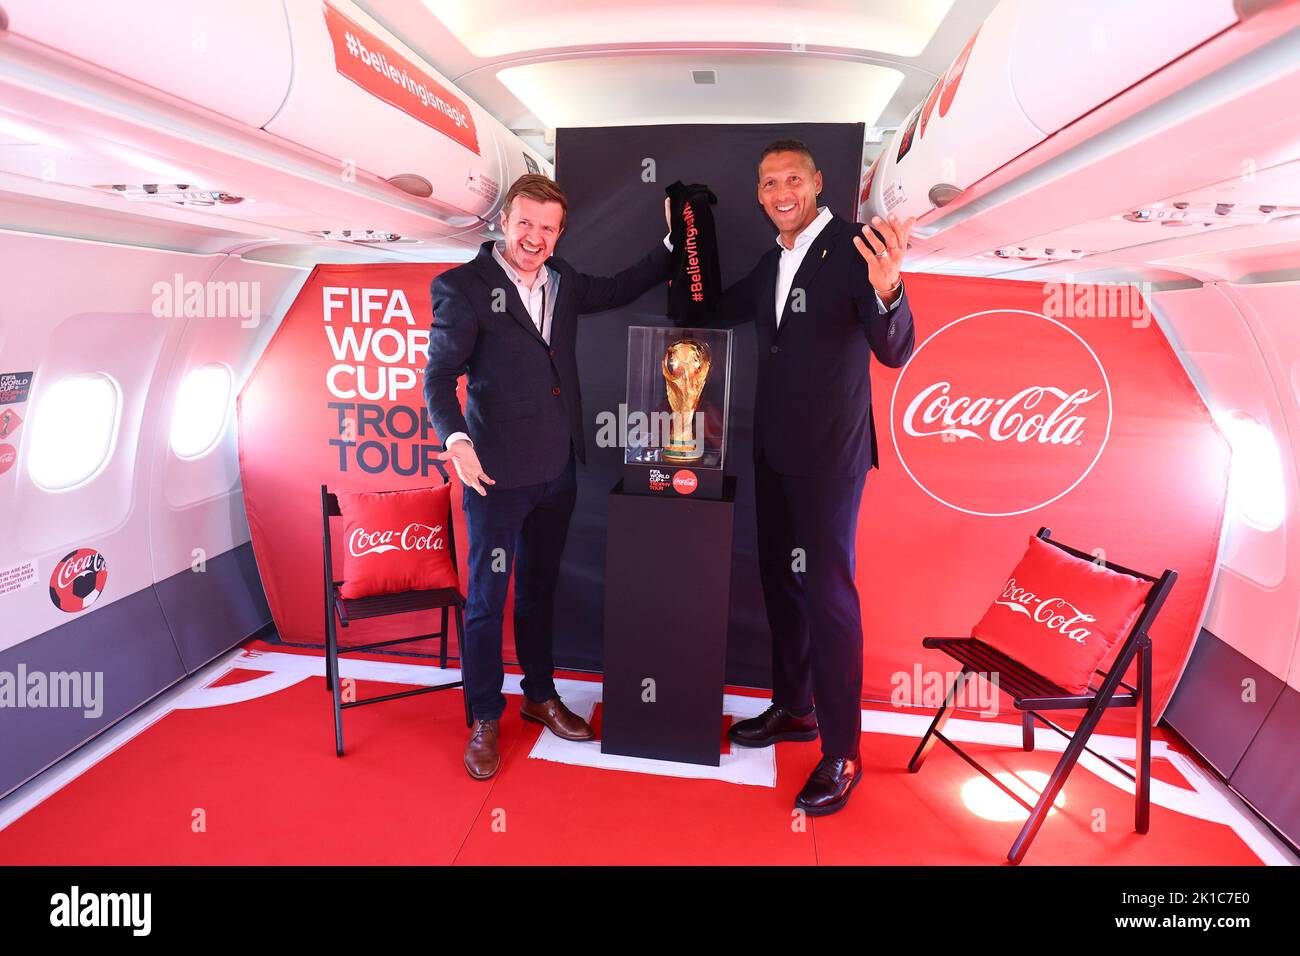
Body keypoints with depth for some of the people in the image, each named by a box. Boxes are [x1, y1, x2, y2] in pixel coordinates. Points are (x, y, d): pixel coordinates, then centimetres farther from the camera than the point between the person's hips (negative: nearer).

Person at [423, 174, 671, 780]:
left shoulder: (562, 281, 9)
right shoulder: (463, 287, -8)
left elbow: (619, 289, 27)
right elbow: (439, 377, -12)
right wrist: (456, 439, -29)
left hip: (556, 468, 6)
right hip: (496, 473, -6)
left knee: (540, 589, 18)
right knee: (487, 599, 4)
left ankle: (540, 696, 35)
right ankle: (485, 720, 21)